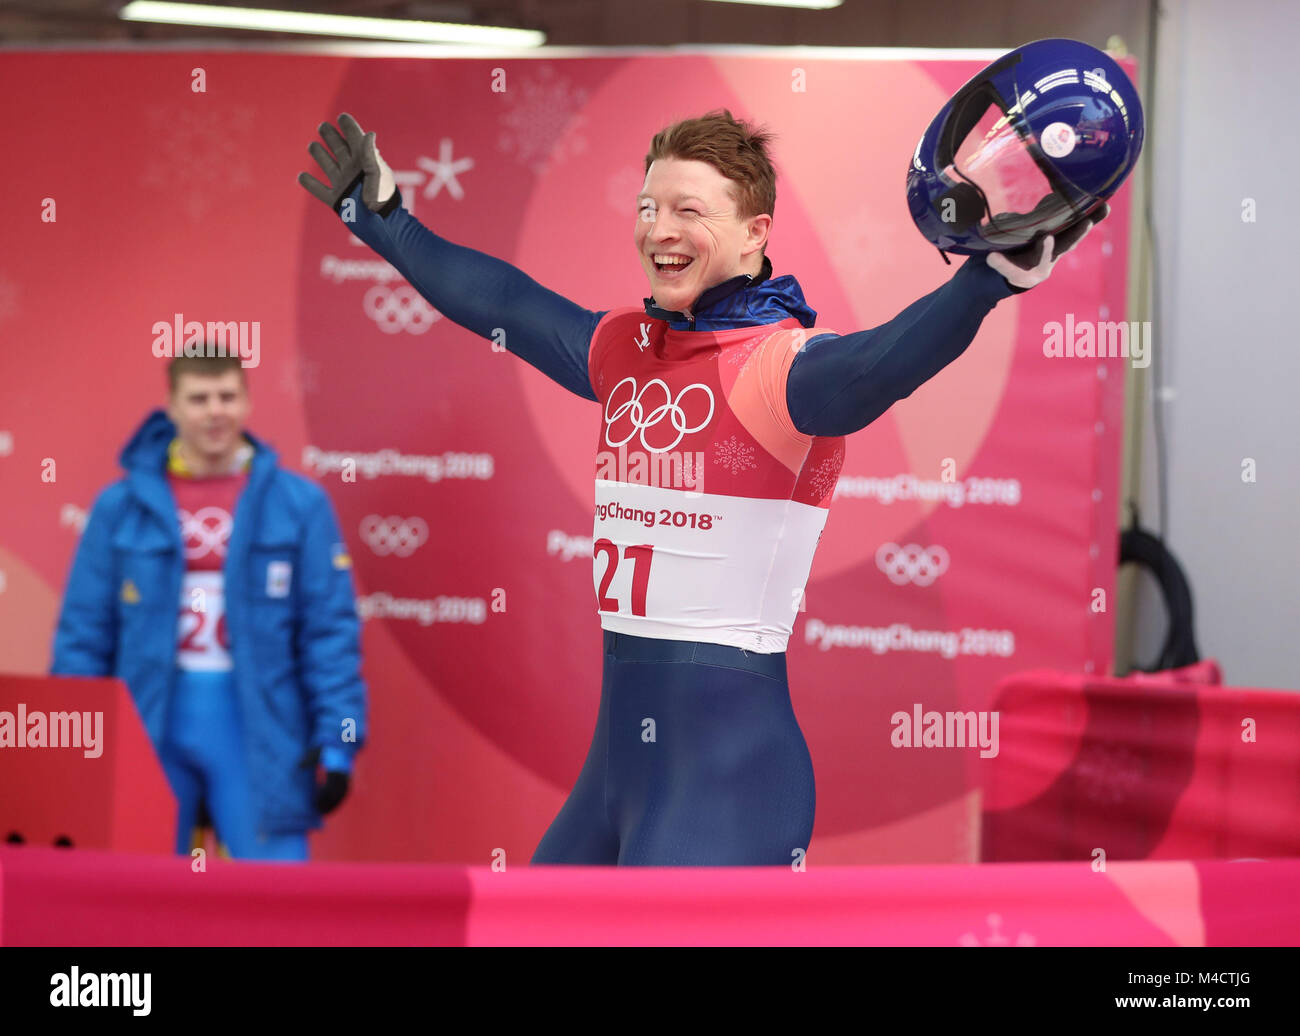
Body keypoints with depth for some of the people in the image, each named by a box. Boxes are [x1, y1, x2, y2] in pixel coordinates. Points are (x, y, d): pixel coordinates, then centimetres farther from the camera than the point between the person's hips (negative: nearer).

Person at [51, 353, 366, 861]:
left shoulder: (300, 504, 3)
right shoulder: (121, 507, 6)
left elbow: (332, 632, 1)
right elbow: (83, 633, 6)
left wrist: (336, 743, -7)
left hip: (258, 724, -1)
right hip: (152, 724, 1)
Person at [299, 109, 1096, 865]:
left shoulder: (780, 364, -12)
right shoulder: (626, 349, 11)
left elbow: (877, 364, -33)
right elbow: (500, 303, 26)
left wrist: (990, 275, -51)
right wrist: (379, 215, 37)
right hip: (620, 752, 8)